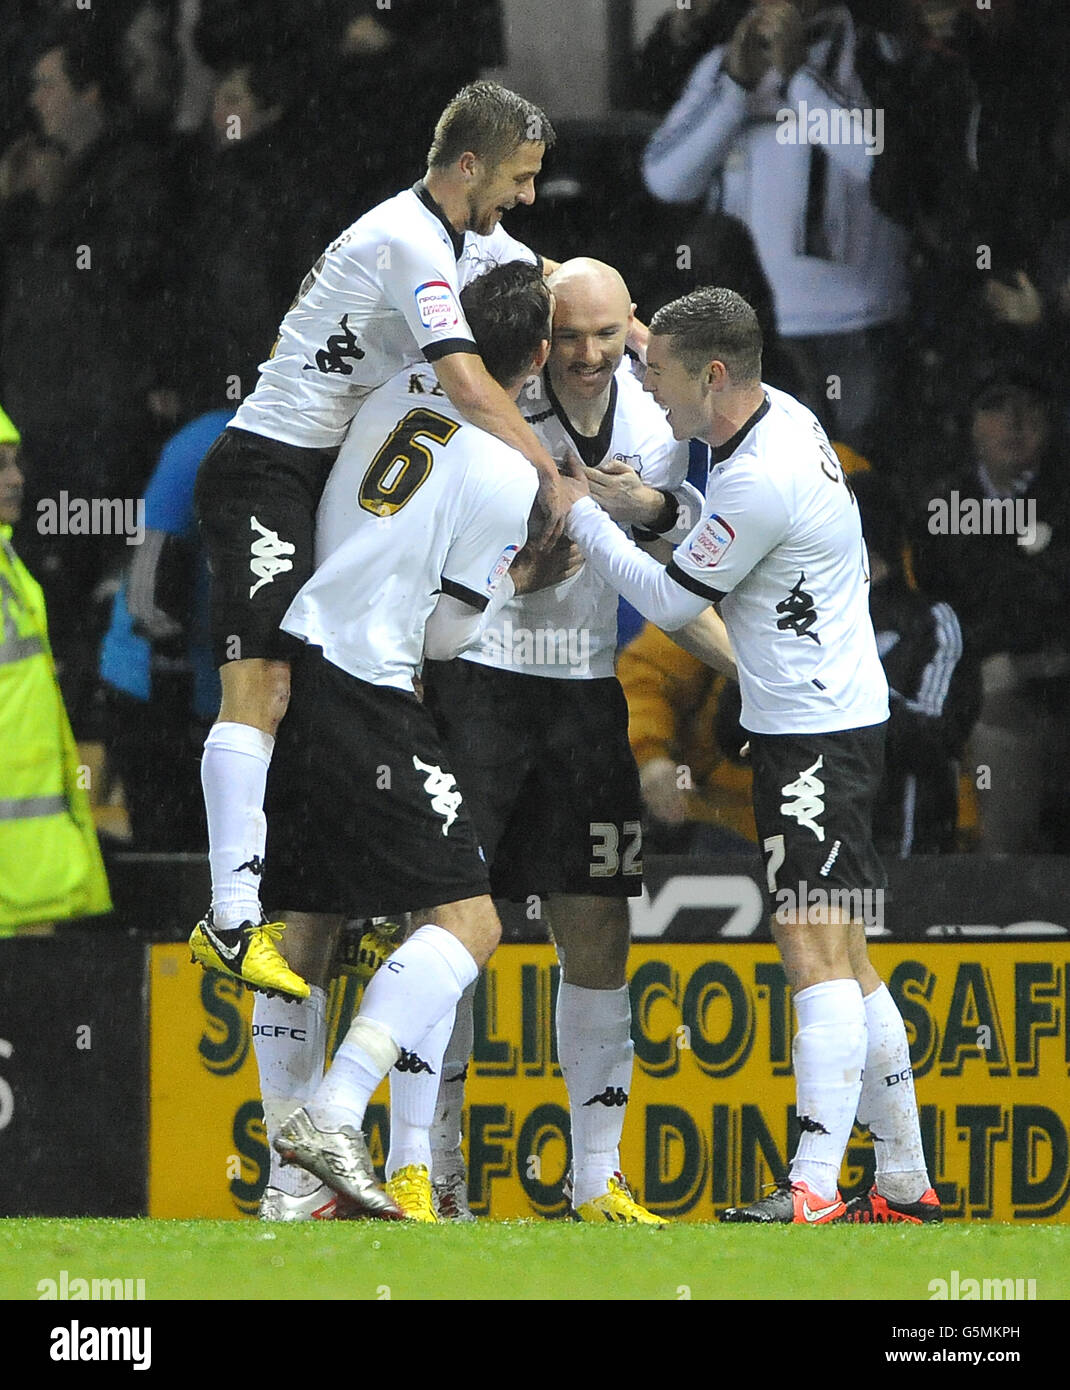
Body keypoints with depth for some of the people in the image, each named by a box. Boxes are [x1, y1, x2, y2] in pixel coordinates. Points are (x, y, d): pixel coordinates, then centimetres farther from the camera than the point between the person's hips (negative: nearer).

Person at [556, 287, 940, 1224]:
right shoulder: (780, 412, 7)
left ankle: (813, 1191, -26)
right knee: (843, 963, 12)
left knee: (817, 948, -17)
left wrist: (582, 515, 0)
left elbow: (671, 601, -10)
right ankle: (906, 1182, 15)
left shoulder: (761, 481, -21)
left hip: (816, 734, -10)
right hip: (836, 717, 10)